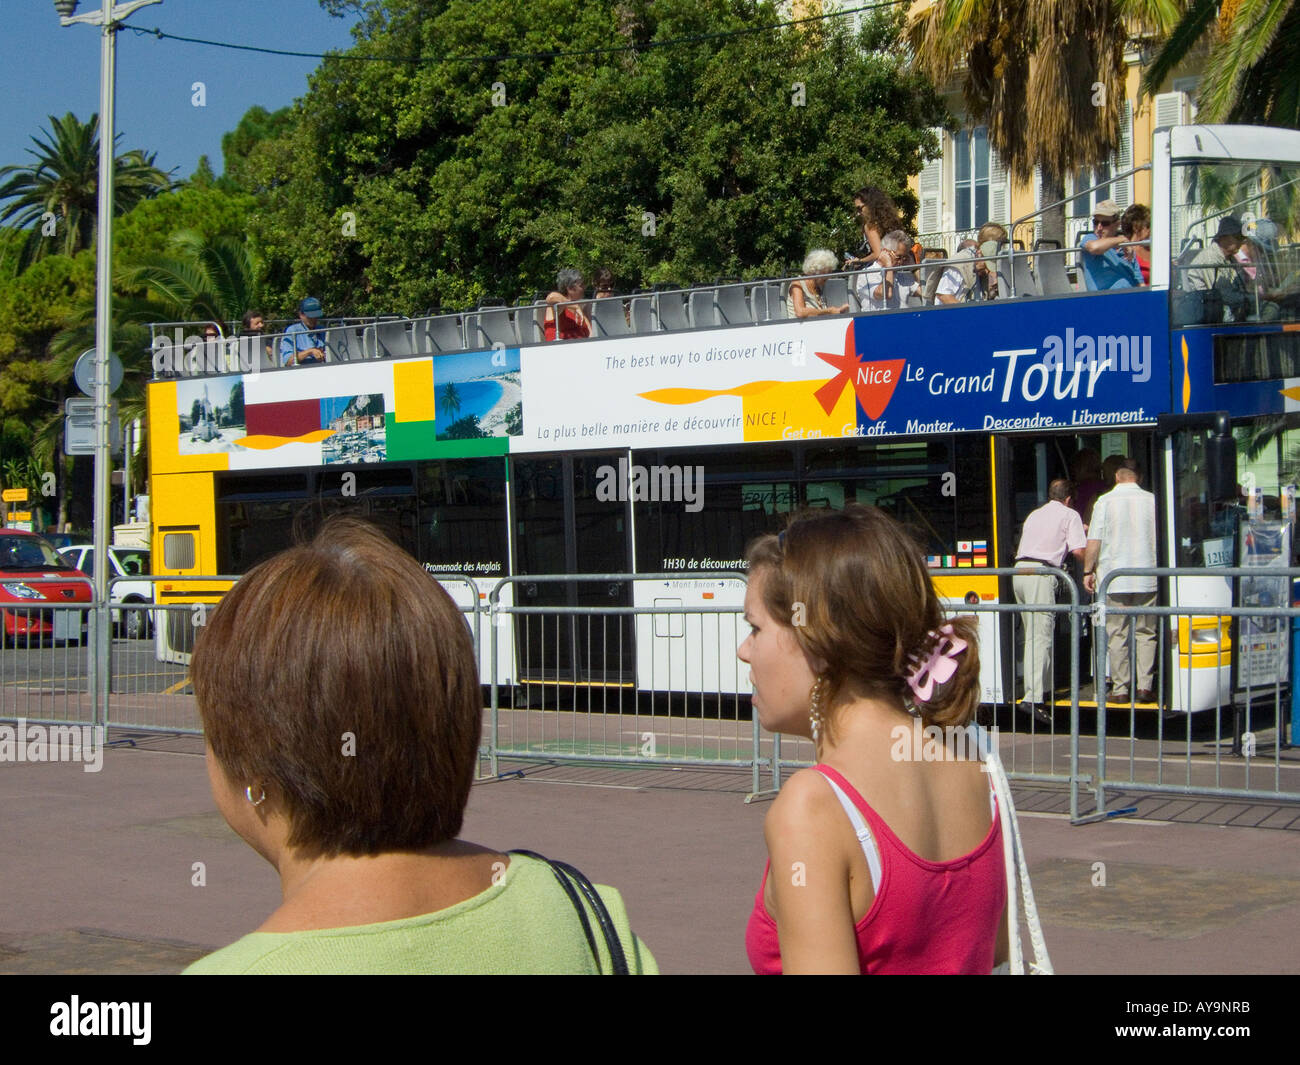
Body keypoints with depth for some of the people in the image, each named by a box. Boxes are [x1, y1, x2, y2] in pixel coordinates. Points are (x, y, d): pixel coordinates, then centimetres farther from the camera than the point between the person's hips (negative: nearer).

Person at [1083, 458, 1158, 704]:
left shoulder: (1104, 502, -2)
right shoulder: (1152, 500, 3)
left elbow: (1094, 541, -4)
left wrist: (1088, 571, 6)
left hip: (1113, 578, -2)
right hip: (1147, 578, 2)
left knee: (1116, 635, 3)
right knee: (1145, 633, 8)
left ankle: (1120, 689, 3)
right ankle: (1145, 686, 0)